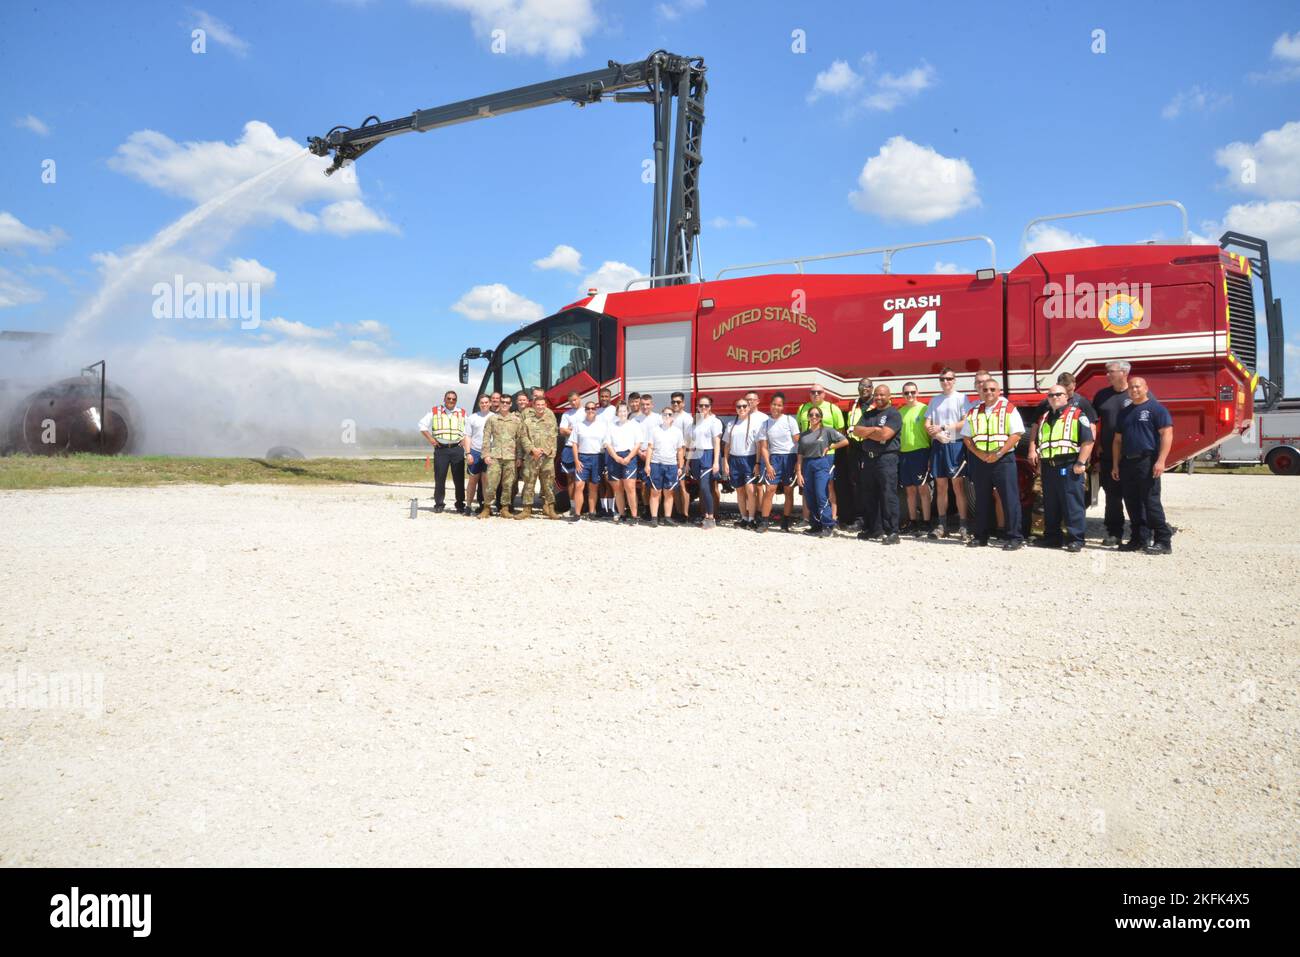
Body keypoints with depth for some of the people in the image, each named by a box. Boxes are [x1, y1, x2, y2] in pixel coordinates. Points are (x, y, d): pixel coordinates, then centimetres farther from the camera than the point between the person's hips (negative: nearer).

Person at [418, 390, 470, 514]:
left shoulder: (462, 413, 11)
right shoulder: (435, 411, 8)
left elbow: (467, 433, 12)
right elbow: (422, 425, 11)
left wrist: (467, 451, 1)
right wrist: (431, 440, 2)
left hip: (457, 449, 1)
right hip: (440, 449, 0)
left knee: (459, 479, 0)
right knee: (439, 478, 1)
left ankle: (460, 505, 8)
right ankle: (439, 504, 13)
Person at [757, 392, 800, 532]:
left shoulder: (790, 420, -1)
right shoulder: (765, 424, 5)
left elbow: (797, 442, 0)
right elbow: (764, 447, 4)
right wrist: (767, 465, -6)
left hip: (790, 457, -1)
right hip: (774, 458, 1)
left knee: (788, 491, 2)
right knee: (769, 489, -7)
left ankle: (785, 522, 10)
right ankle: (764, 521, -3)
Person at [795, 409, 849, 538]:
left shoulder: (827, 431, 1)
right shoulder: (803, 434, 11)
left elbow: (845, 441, -1)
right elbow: (800, 455, 9)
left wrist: (829, 447, -1)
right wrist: (798, 473, 2)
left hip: (822, 464, -4)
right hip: (807, 465, 5)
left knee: (821, 496, -12)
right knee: (809, 498, 6)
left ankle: (828, 526, -5)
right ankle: (815, 526, 15)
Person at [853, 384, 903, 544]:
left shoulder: (893, 414, -3)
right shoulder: (868, 414, 18)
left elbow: (885, 435, -16)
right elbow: (857, 430, 5)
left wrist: (866, 432, -1)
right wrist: (874, 429, -8)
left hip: (886, 458, -7)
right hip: (869, 458, 7)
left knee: (888, 496, -10)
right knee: (870, 496, 11)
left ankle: (892, 532, -10)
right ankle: (873, 529, 20)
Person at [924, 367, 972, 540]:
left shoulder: (961, 398, 1)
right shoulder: (934, 401, 14)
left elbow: (965, 422, -7)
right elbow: (927, 425, 8)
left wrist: (943, 427, -10)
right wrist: (937, 434, -11)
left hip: (956, 445, -4)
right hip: (938, 446, 4)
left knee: (958, 485, -6)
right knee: (941, 486, 6)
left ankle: (962, 526, -4)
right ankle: (941, 525, 10)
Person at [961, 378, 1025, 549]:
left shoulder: (1009, 409, 0)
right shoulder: (974, 412, 12)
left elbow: (1016, 434, -8)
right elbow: (966, 437, 9)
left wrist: (998, 454, -15)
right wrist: (980, 454, -6)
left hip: (1003, 459, -4)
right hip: (979, 460, 4)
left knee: (1010, 498, -5)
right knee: (981, 499, 10)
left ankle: (1015, 537, -2)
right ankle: (980, 536, 17)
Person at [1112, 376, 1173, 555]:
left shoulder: (1156, 409, -2)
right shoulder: (1125, 413, 19)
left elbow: (1167, 434, -10)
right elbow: (1118, 440, 21)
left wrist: (1161, 461, -19)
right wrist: (1115, 465, 15)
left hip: (1147, 462, -7)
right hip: (1127, 463, 7)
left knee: (1151, 501, -10)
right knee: (1132, 503, 8)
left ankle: (1163, 541, -6)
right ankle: (1140, 539, 16)